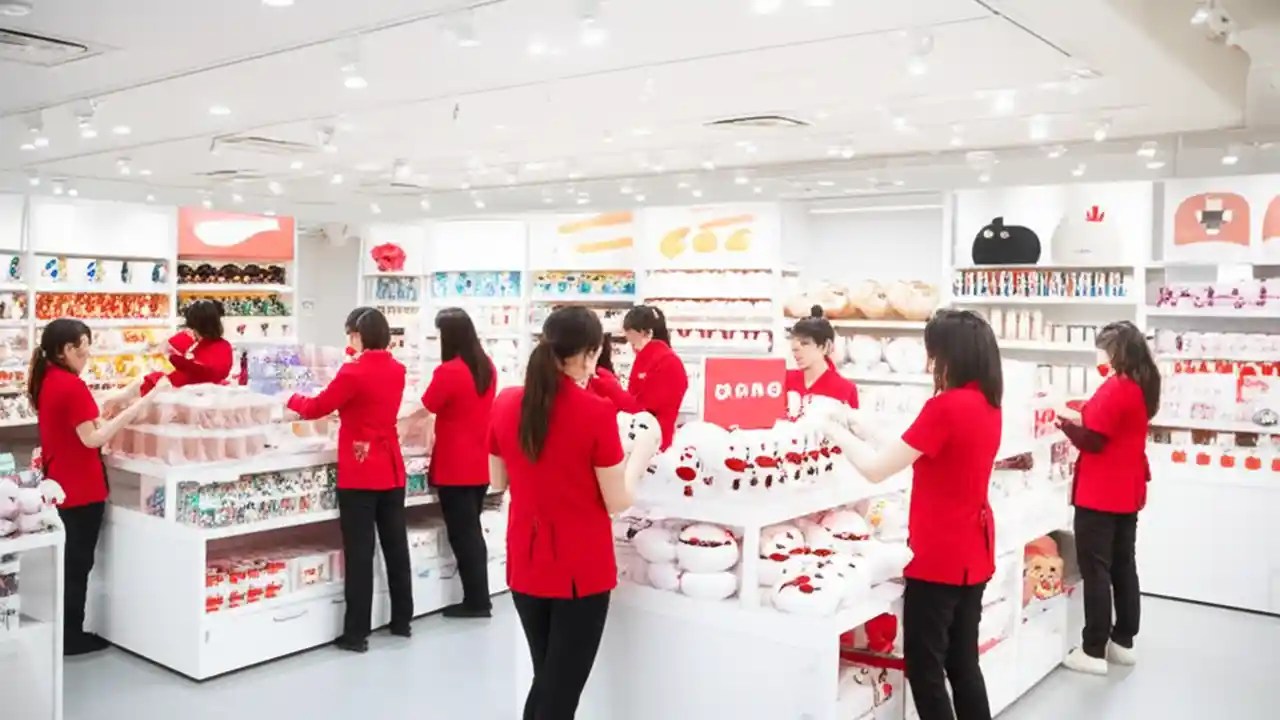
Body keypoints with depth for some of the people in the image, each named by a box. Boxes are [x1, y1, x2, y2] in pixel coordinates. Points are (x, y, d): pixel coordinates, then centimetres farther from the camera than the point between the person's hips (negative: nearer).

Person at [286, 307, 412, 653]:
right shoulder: (397, 370, 5)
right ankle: (402, 620, 24)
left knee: (359, 552, -1)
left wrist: (292, 401, 12)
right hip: (391, 469, 6)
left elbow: (317, 408, -6)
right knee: (395, 546, 13)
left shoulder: (353, 373, -15)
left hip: (359, 474, -6)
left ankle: (356, 633, 4)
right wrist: (345, 407, 24)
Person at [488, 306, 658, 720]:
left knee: (545, 681, 23)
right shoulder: (596, 412, -18)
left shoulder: (506, 403, -3)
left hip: (525, 563, 5)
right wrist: (641, 457, 5)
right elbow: (617, 503, -11)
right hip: (582, 569, -5)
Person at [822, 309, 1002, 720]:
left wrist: (840, 434, -1)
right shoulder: (987, 405, 5)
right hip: (973, 552, 8)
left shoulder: (945, 407, -21)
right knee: (962, 664, 17)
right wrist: (868, 433, 14)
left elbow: (876, 471, -17)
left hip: (939, 556, -8)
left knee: (924, 668, 5)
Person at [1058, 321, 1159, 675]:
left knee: (1095, 570, -2)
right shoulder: (1141, 387, 8)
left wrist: (1066, 421, -3)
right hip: (1127, 493, 9)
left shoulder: (1114, 389, -20)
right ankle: (1124, 641, 26)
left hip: (1100, 496, -9)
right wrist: (1083, 418, 7)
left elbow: (1092, 441, -19)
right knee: (1123, 566, 16)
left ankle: (1093, 651, 3)